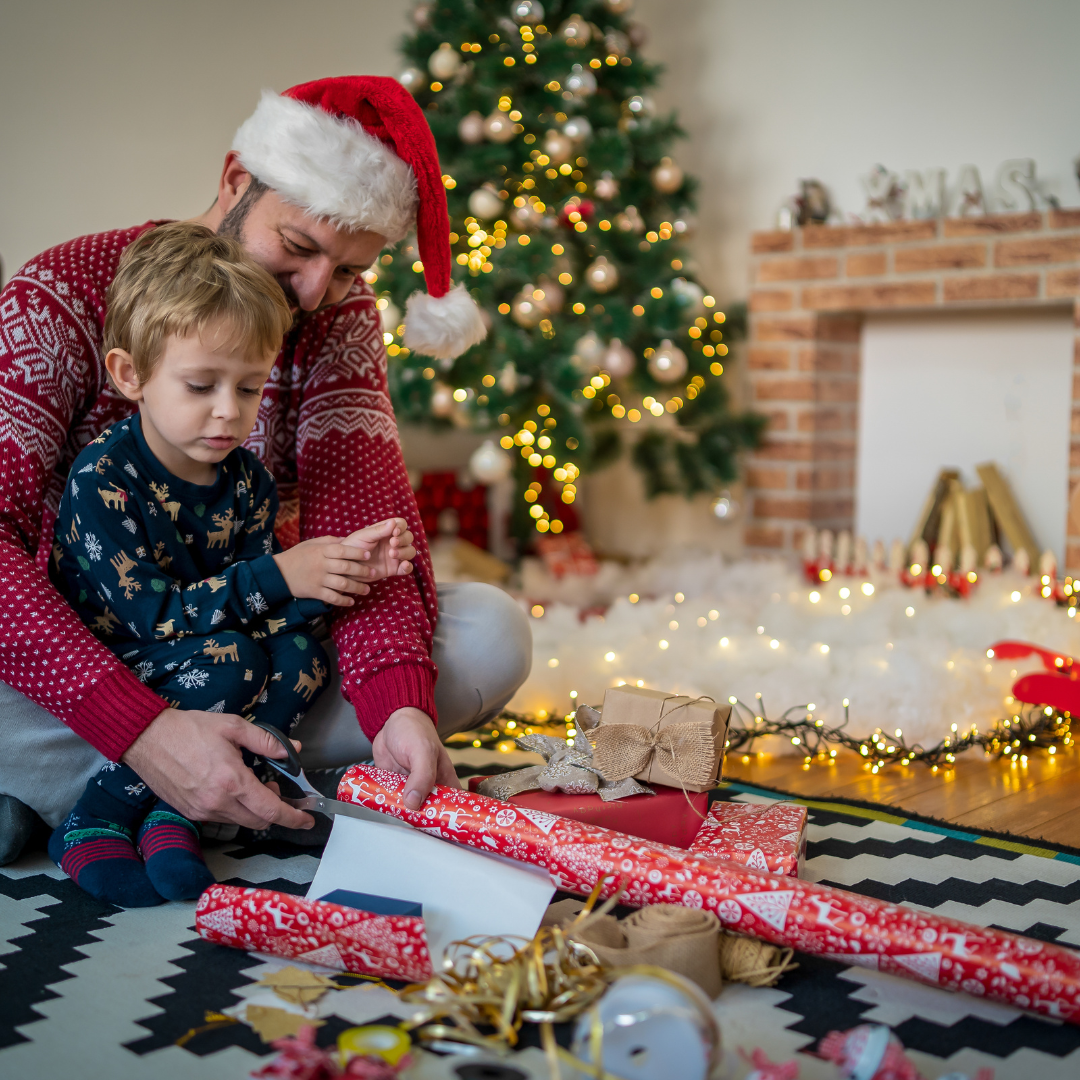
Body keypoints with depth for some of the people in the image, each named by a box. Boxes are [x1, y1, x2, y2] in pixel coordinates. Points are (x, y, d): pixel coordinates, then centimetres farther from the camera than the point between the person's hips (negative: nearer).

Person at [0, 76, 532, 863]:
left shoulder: (340, 323, -2)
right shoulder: (64, 301, -15)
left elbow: (359, 512, -15)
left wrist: (399, 703, -35)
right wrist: (143, 728, -41)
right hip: (80, 666, -4)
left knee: (493, 630, -18)